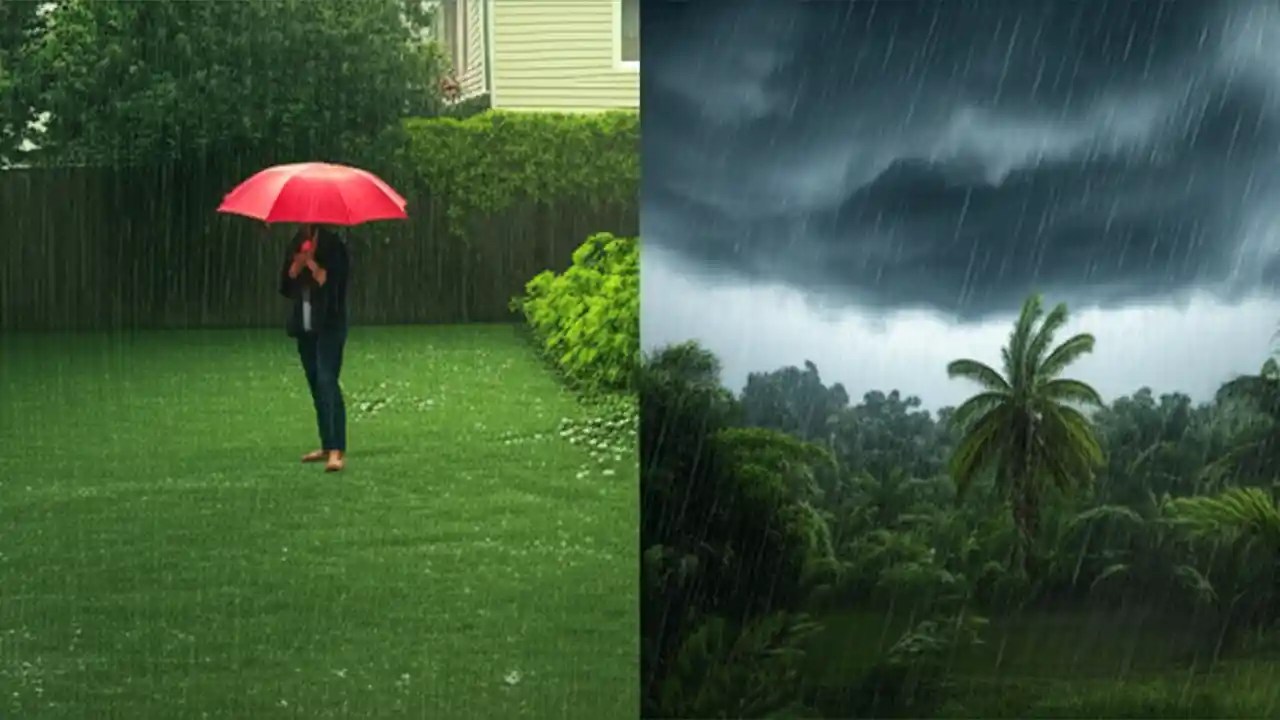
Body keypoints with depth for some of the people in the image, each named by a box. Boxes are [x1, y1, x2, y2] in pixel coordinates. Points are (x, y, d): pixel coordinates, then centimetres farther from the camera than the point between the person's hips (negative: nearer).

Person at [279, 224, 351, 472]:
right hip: (304, 326, 7)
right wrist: (297, 266, -9)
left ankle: (337, 451, -24)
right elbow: (285, 287, 7)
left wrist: (313, 265, -21)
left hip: (329, 325, -7)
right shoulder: (296, 246, 11)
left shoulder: (333, 245, -7)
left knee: (327, 381, -17)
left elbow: (333, 284, -14)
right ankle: (328, 446, 20)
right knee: (316, 385, 11)